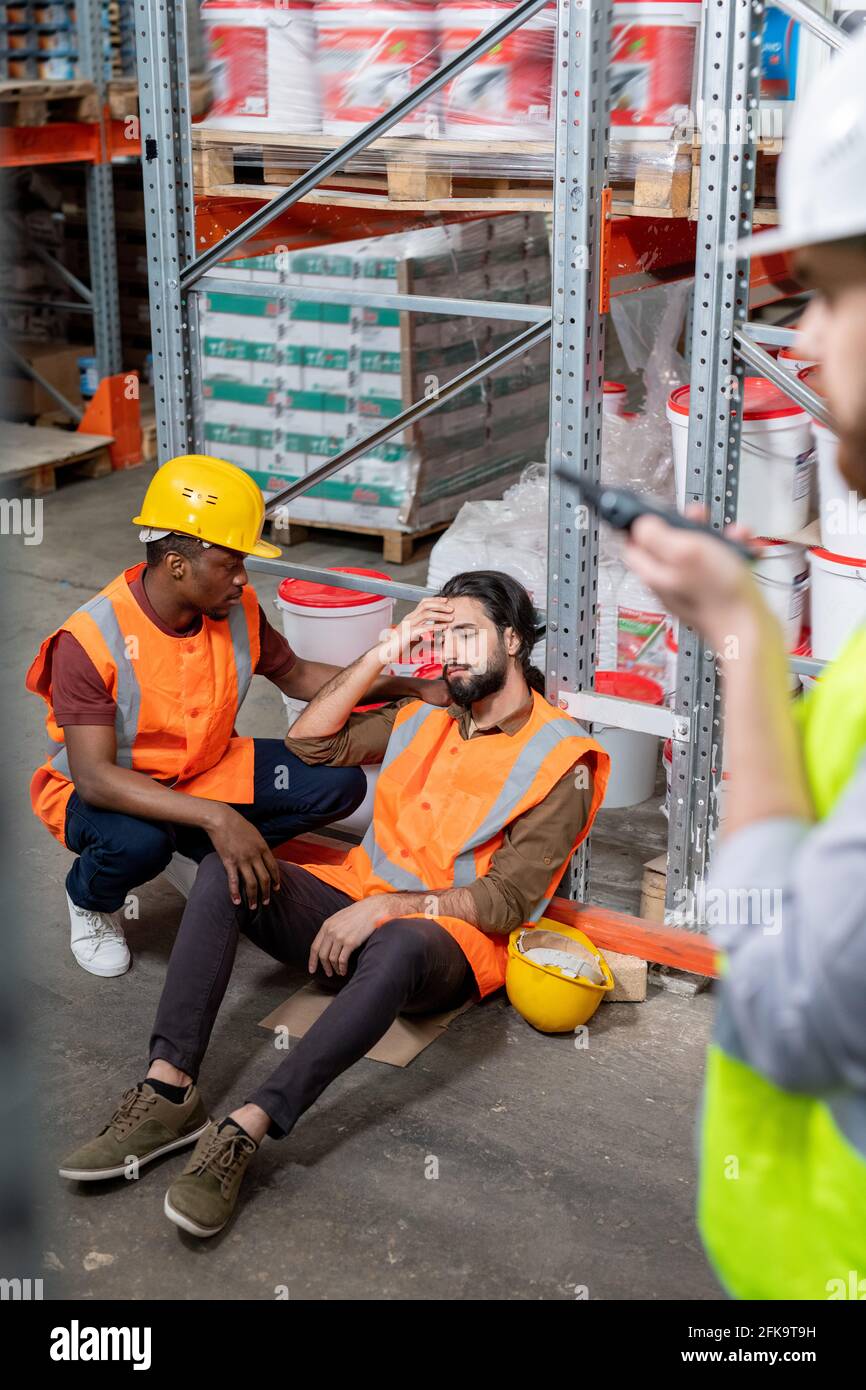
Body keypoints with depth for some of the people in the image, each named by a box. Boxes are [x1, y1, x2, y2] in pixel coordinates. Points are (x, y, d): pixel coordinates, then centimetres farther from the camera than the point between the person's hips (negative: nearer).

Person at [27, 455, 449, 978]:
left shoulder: (238, 611, -10)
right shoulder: (91, 639, -28)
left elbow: (297, 676, 9)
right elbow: (94, 778, -35)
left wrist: (412, 687, 0)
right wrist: (215, 817, -47)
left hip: (205, 770, 6)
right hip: (107, 791, -5)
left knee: (338, 782, -13)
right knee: (138, 842, -41)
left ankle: (195, 855, 6)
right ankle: (89, 900, -2)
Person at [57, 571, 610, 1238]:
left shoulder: (558, 759, -4)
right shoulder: (425, 718, 17)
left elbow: (508, 901, -11)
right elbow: (312, 740, 13)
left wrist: (386, 908, -21)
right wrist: (385, 652, 4)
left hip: (450, 940, -6)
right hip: (359, 898, 6)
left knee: (398, 944, -43)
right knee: (225, 868, -20)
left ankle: (244, 1130, -46)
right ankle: (168, 1090, -30)